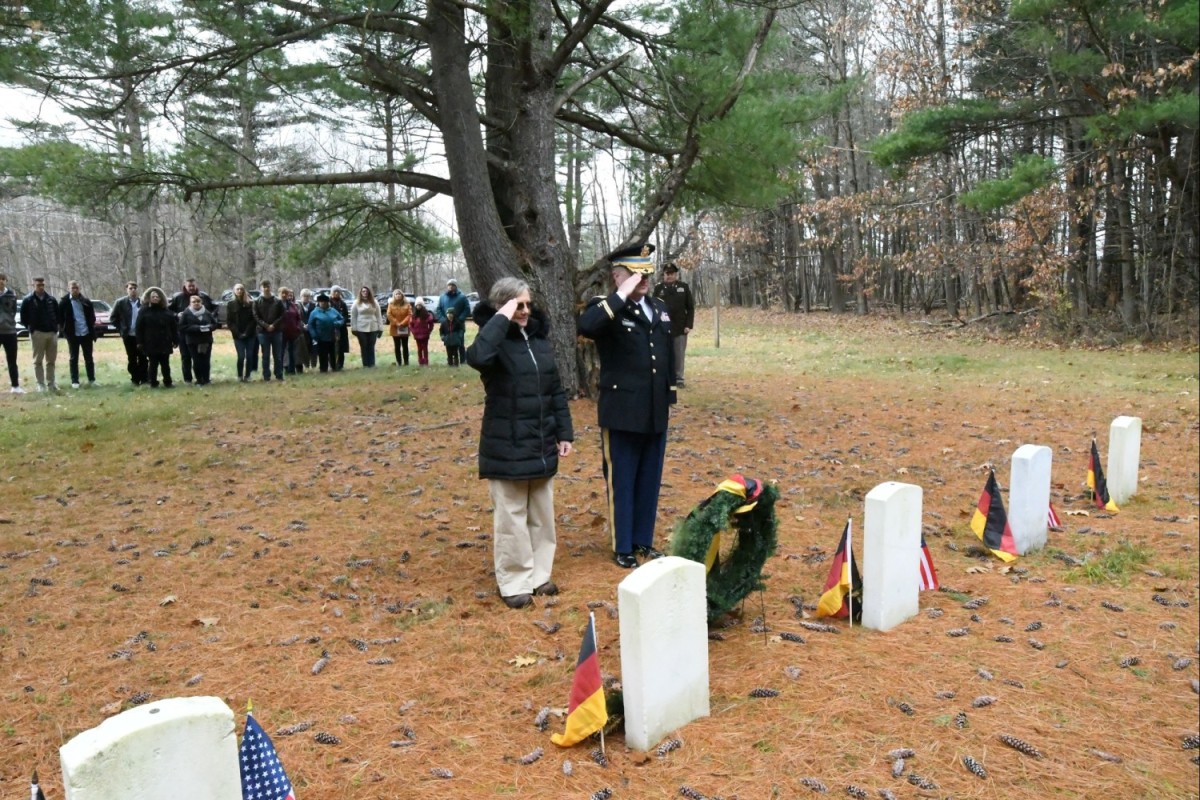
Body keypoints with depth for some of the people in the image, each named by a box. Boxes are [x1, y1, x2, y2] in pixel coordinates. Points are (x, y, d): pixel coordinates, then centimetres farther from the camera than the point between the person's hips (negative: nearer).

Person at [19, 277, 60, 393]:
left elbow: (58, 315, 14)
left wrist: (55, 326, 4)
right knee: (38, 360, 2)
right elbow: (23, 318, 1)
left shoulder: (51, 300, 6)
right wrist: (31, 327, 0)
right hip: (37, 333, -3)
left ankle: (51, 383, 15)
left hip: (52, 332, 3)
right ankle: (41, 384, 5)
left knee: (51, 360, 8)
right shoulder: (28, 300, -2)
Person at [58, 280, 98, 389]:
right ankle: (74, 381, 10)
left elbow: (92, 317, 9)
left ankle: (92, 380, 16)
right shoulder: (64, 302, -3)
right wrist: (65, 330, -2)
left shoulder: (86, 302, 3)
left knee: (89, 358, 8)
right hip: (73, 334, -2)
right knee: (74, 359, 6)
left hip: (86, 333, 2)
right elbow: (60, 317, 1)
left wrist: (92, 330, 1)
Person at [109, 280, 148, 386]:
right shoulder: (120, 303, -3)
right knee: (132, 359, 7)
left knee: (143, 358, 4)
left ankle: (143, 378, 13)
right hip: (128, 336, 0)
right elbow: (112, 318, 5)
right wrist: (121, 329, 0)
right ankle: (135, 379, 14)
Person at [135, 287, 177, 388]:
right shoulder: (144, 311, 0)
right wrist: (140, 342, -7)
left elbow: (174, 326, 6)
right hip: (151, 343, -2)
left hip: (165, 343, 2)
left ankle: (168, 382, 16)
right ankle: (153, 383, 8)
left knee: (165, 363, 8)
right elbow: (138, 328, -2)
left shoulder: (166, 311, 7)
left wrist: (175, 340, 2)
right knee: (153, 363, 2)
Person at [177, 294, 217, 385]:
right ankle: (199, 380, 7)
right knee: (196, 361, -3)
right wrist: (197, 328, -19)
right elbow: (182, 327, -9)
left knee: (206, 361, 2)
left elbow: (215, 324, 11)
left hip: (206, 340, 2)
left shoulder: (207, 313, 7)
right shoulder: (186, 314, -2)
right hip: (193, 342, -2)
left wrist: (209, 327, -12)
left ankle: (206, 379, 13)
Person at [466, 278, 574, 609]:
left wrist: (564, 433, 9)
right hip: (507, 447, -6)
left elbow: (556, 391, 12)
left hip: (541, 444, 6)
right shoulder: (495, 340, -11)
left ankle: (539, 574, 29)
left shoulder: (540, 339, 7)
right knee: (511, 517, 3)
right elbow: (477, 357, -38)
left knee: (542, 514, 15)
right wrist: (501, 319, -28)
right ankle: (515, 582, 15)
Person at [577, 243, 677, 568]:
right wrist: (622, 296, -27)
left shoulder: (659, 308, 12)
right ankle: (622, 547, 18)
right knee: (621, 481, 6)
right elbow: (585, 327, -33)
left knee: (650, 480, 14)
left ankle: (643, 540, 28)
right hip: (622, 412, -6)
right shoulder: (605, 308, -8)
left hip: (655, 412, 6)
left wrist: (669, 395, 16)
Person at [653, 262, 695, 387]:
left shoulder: (684, 287, 4)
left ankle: (679, 379, 10)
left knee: (679, 355, 3)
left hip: (680, 328, 0)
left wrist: (689, 325, -5)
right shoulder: (658, 288, 4)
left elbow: (690, 308, 3)